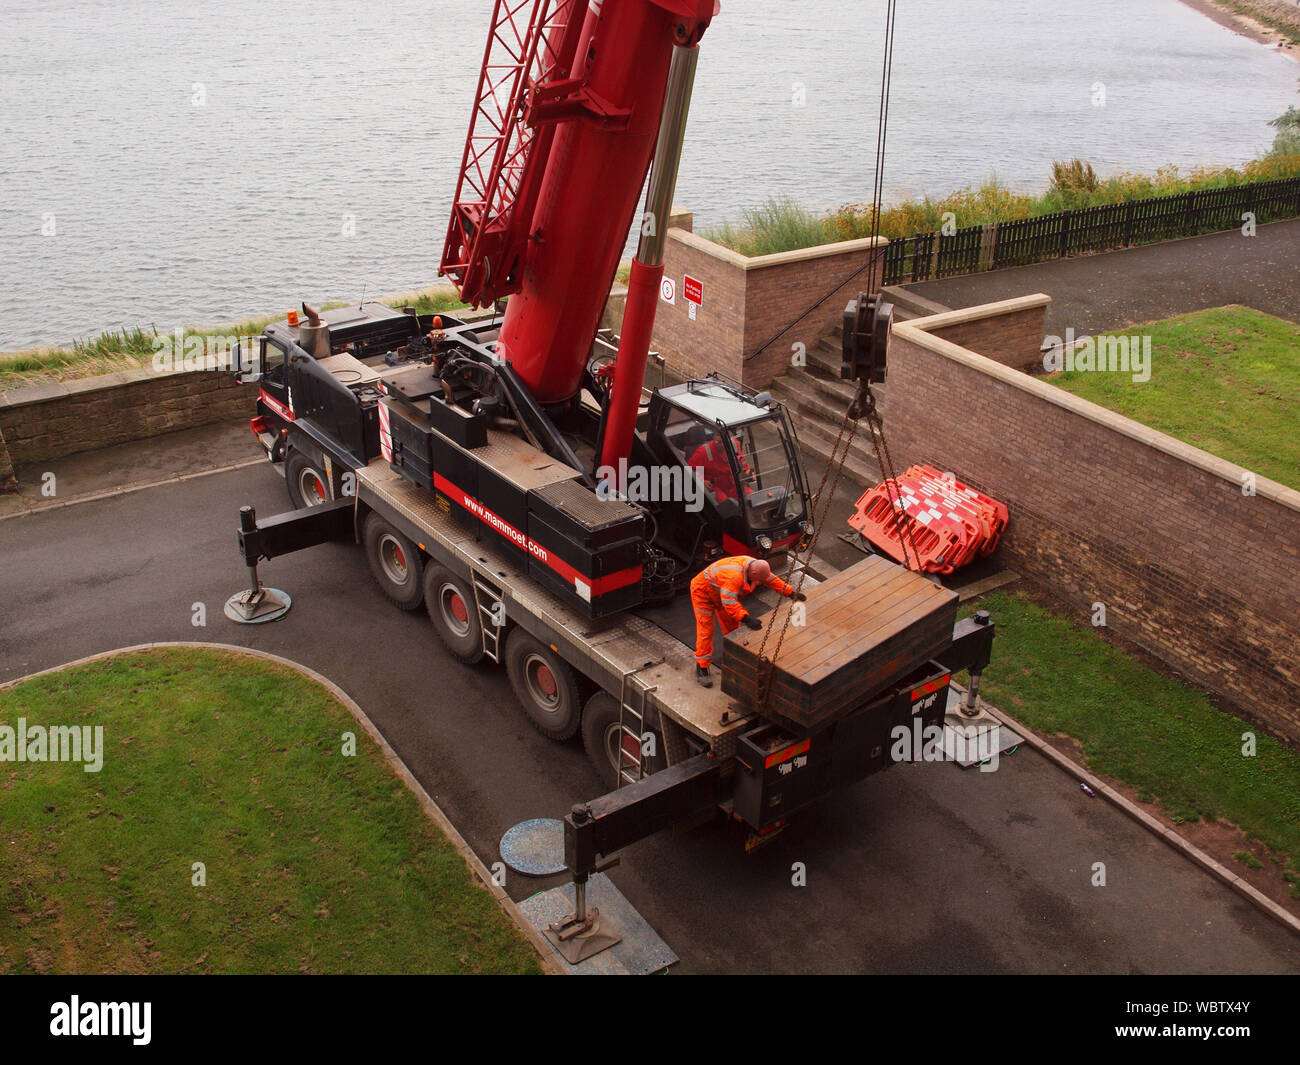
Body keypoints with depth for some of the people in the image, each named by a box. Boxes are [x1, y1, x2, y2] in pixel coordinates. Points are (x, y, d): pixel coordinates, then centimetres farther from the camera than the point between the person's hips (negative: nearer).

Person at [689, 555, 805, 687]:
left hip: (722, 594, 9)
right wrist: (746, 618, -50)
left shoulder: (755, 566, -15)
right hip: (703, 591, -9)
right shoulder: (733, 575, -42)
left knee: (732, 625, 16)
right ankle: (701, 669, -2)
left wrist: (791, 592, -2)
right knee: (706, 630, -9)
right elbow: (729, 602, -45)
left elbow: (772, 580, -1)